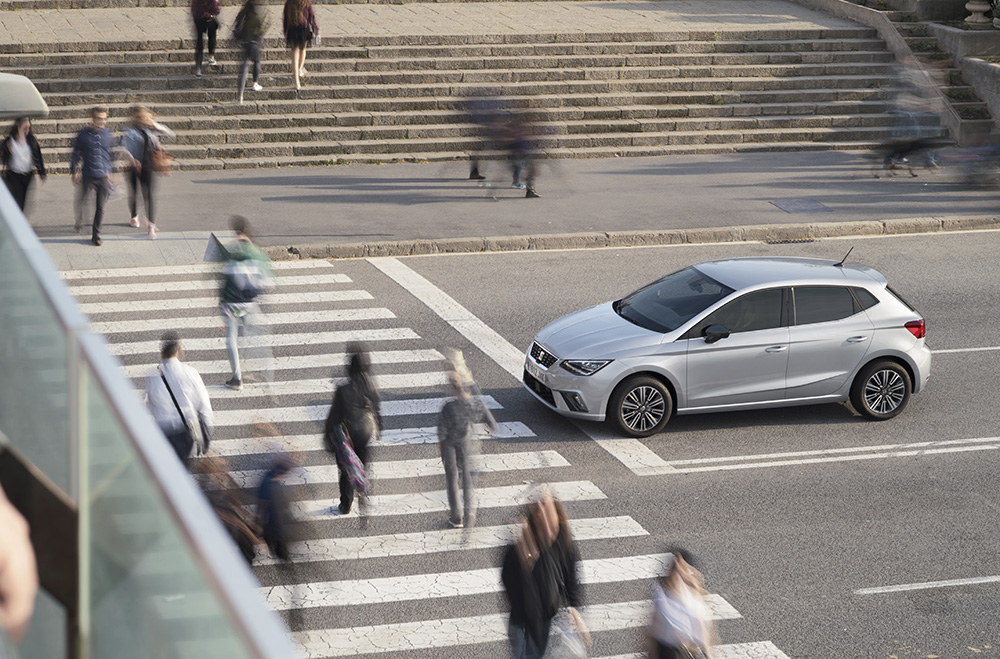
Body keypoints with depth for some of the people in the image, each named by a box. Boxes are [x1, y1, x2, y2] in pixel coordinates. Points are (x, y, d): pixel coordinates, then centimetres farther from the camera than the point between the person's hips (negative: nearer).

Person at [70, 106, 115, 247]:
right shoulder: (83, 135, -3)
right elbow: (75, 154, 5)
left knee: (100, 207, 4)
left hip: (103, 177, 2)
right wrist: (74, 171, 0)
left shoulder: (107, 134, 4)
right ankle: (79, 222, 36)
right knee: (81, 202, 5)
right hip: (87, 176, -2)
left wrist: (109, 171, 16)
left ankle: (96, 235, 14)